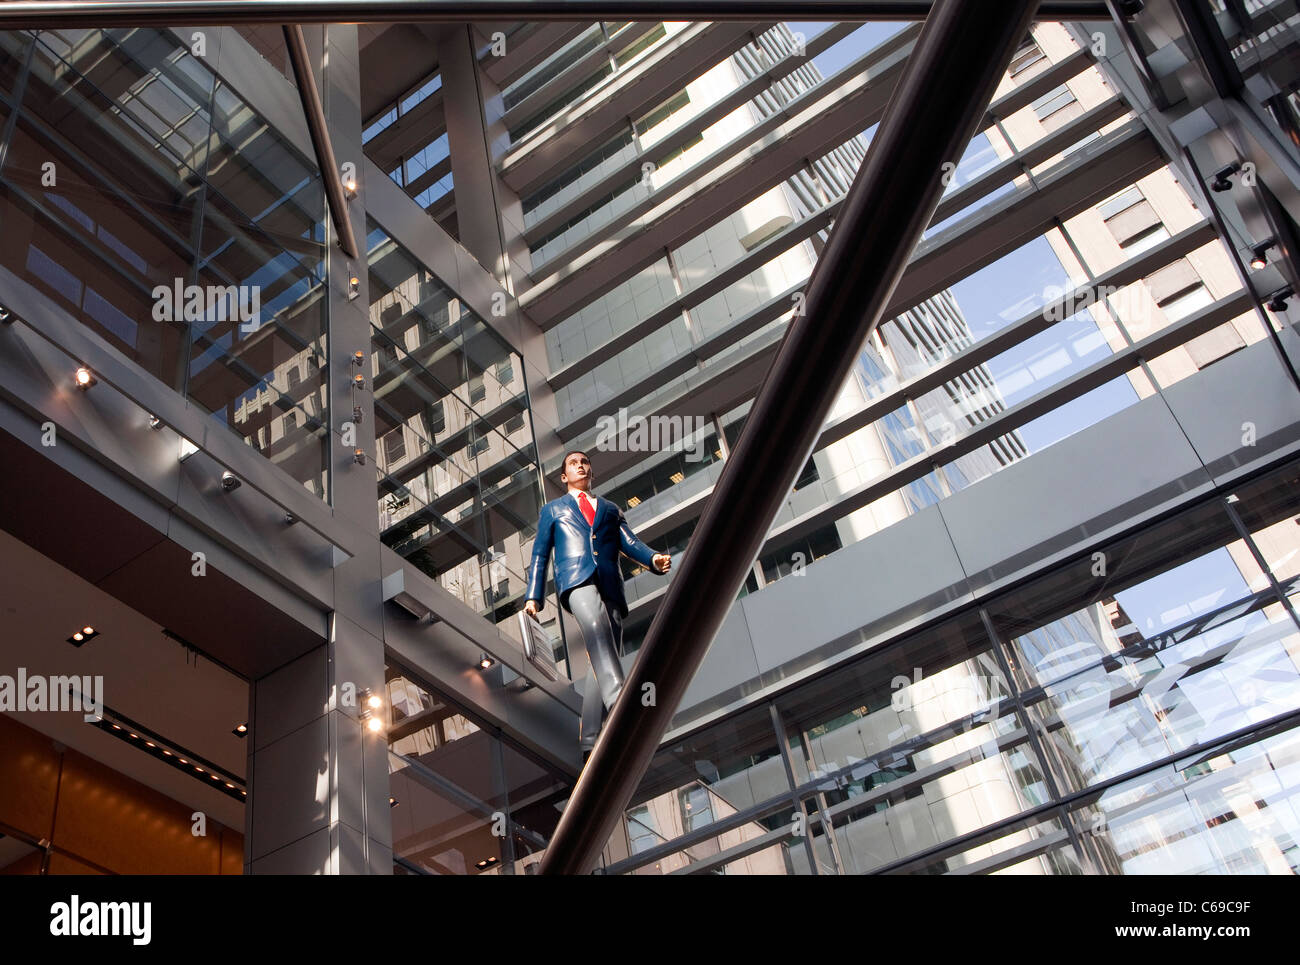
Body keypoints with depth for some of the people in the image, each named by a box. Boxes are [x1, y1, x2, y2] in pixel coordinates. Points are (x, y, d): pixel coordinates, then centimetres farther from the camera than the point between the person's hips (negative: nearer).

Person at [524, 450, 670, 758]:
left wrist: (654, 559, -7)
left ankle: (589, 742, -4)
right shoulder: (552, 510, 28)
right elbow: (540, 556, 21)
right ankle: (622, 710, -54)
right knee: (597, 629, -35)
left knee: (603, 663, -6)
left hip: (610, 585, 4)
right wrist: (533, 596, 8)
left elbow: (630, 543, 16)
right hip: (576, 580, -4)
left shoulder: (611, 509, 32)